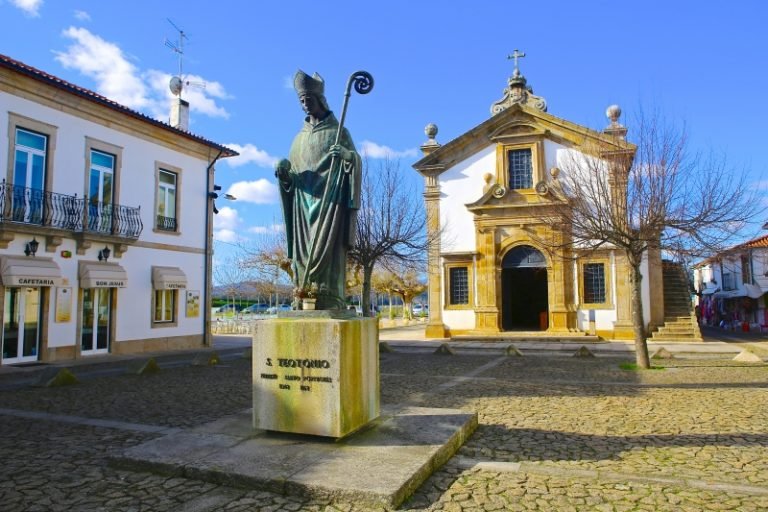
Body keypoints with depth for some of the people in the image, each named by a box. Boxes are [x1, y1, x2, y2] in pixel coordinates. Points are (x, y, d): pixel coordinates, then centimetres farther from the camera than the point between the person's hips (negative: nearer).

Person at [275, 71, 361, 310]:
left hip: (330, 202, -4)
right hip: (304, 204, 5)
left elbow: (356, 162, 0)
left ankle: (330, 303, -14)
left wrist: (347, 155, -22)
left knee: (328, 250, -13)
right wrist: (284, 172, -5)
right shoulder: (300, 138, 21)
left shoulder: (338, 131, 8)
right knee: (303, 251, -4)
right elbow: (291, 175, 18)